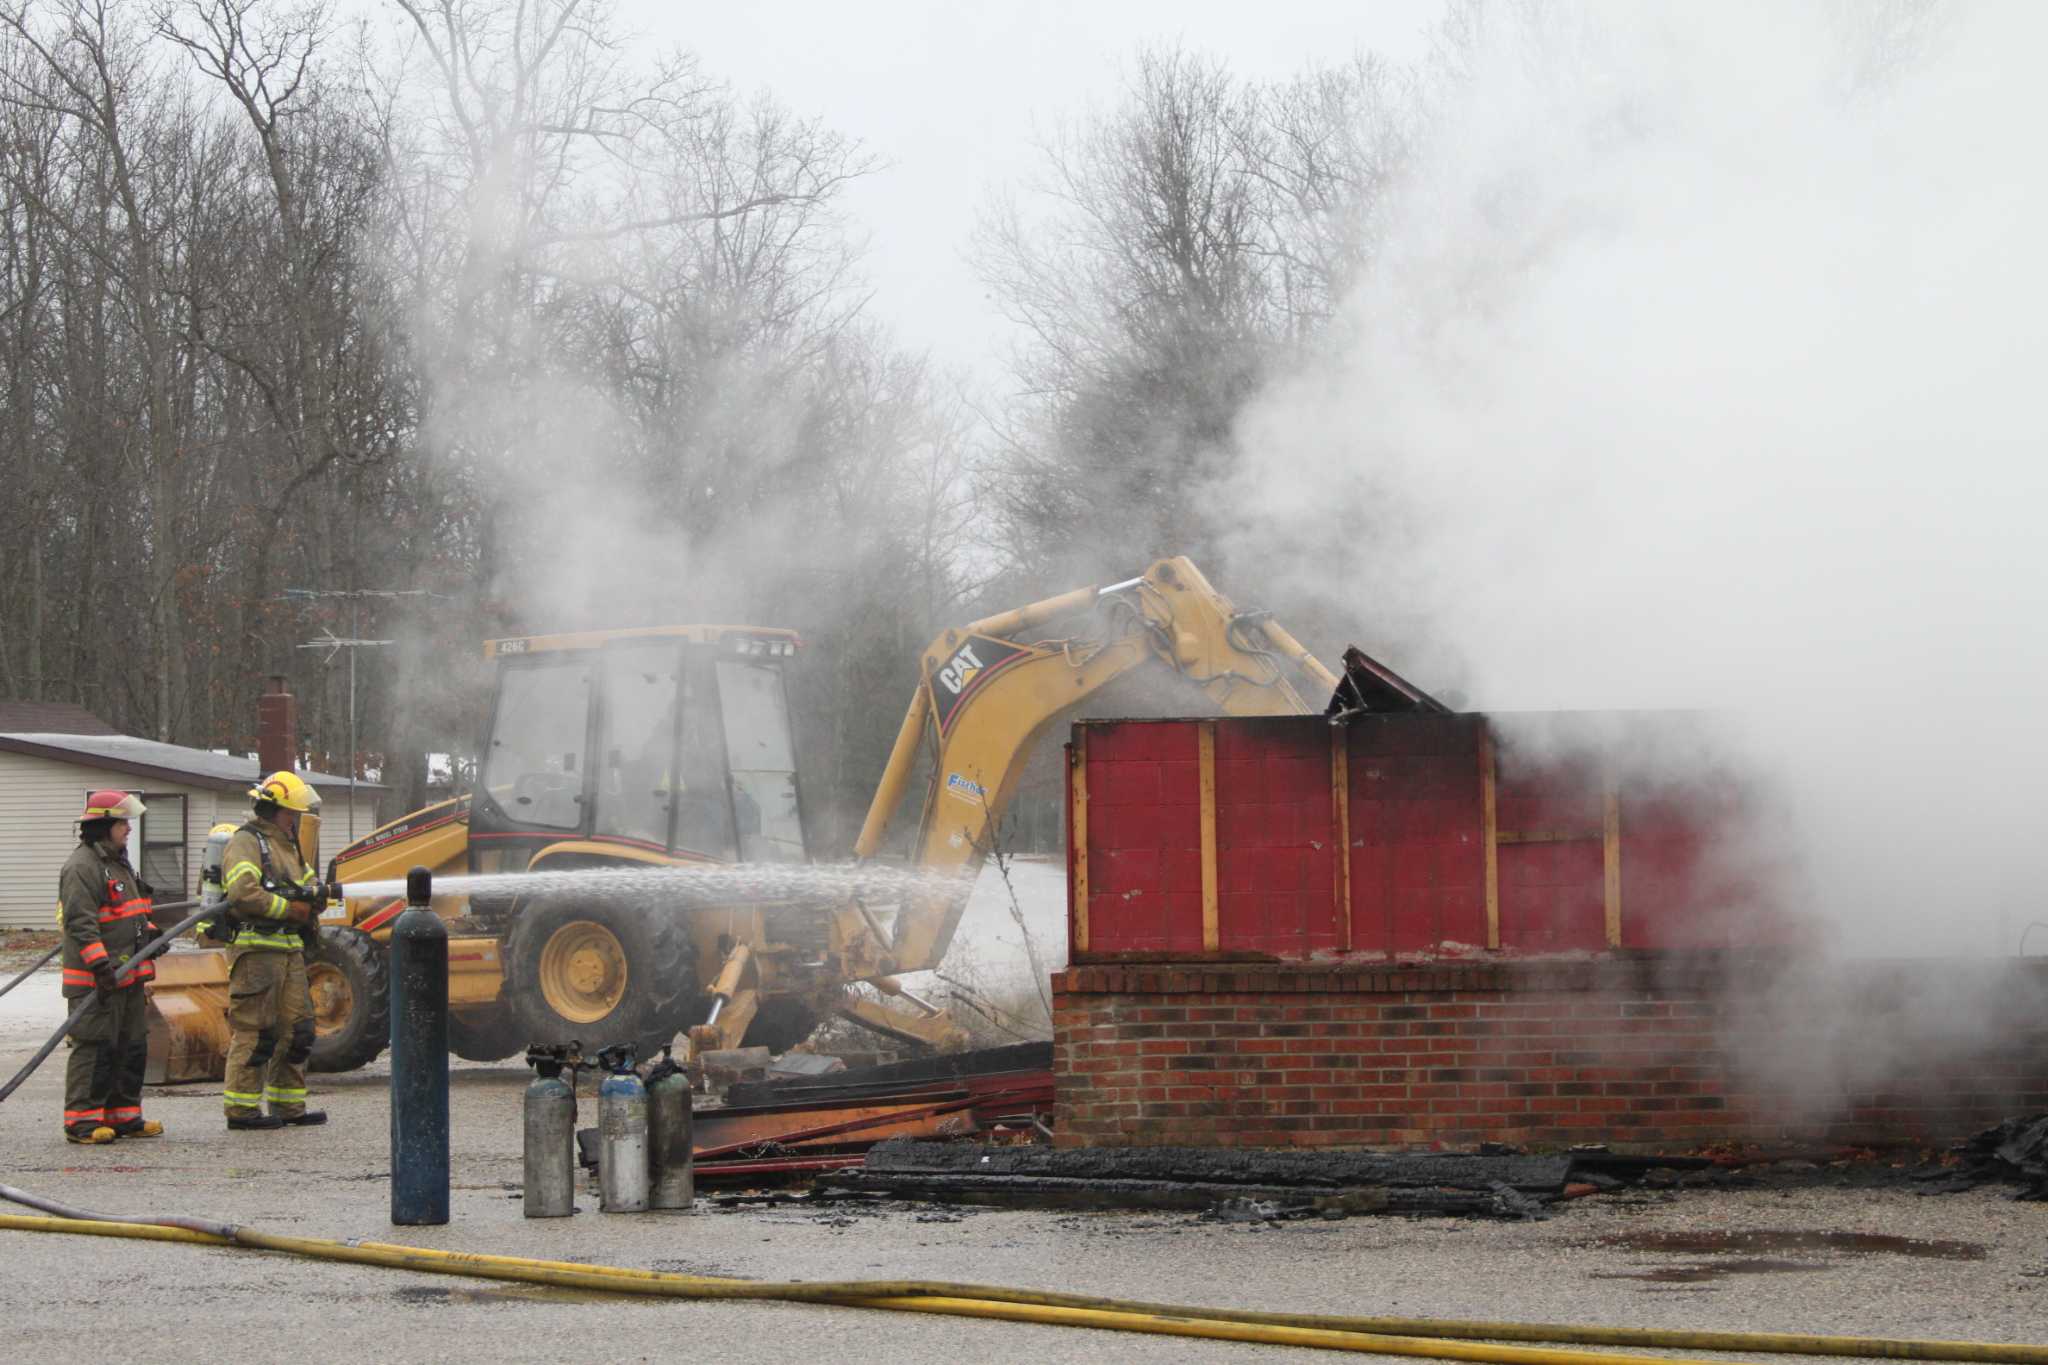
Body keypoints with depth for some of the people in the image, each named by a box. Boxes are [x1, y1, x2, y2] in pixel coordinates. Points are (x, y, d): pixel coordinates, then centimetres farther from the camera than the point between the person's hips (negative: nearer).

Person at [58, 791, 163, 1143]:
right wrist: (100, 964, -29)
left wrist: (150, 931, 12)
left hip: (127, 975, 10)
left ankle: (123, 1116, 20)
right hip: (96, 978, -10)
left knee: (131, 1047, 13)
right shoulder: (81, 867, -14)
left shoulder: (119, 863, 19)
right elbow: (80, 922, -22)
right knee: (96, 1047, -10)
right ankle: (82, 1121, -9)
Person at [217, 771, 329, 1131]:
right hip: (256, 948, -9)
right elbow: (243, 893, -22)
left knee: (296, 1028, 11)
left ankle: (289, 1104, 18)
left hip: (289, 949, 9)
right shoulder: (246, 842, -7)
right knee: (255, 1030, -8)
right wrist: (289, 908, -15)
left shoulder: (288, 846, 23)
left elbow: (308, 883, 26)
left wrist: (313, 895, 1)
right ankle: (241, 1108, -4)